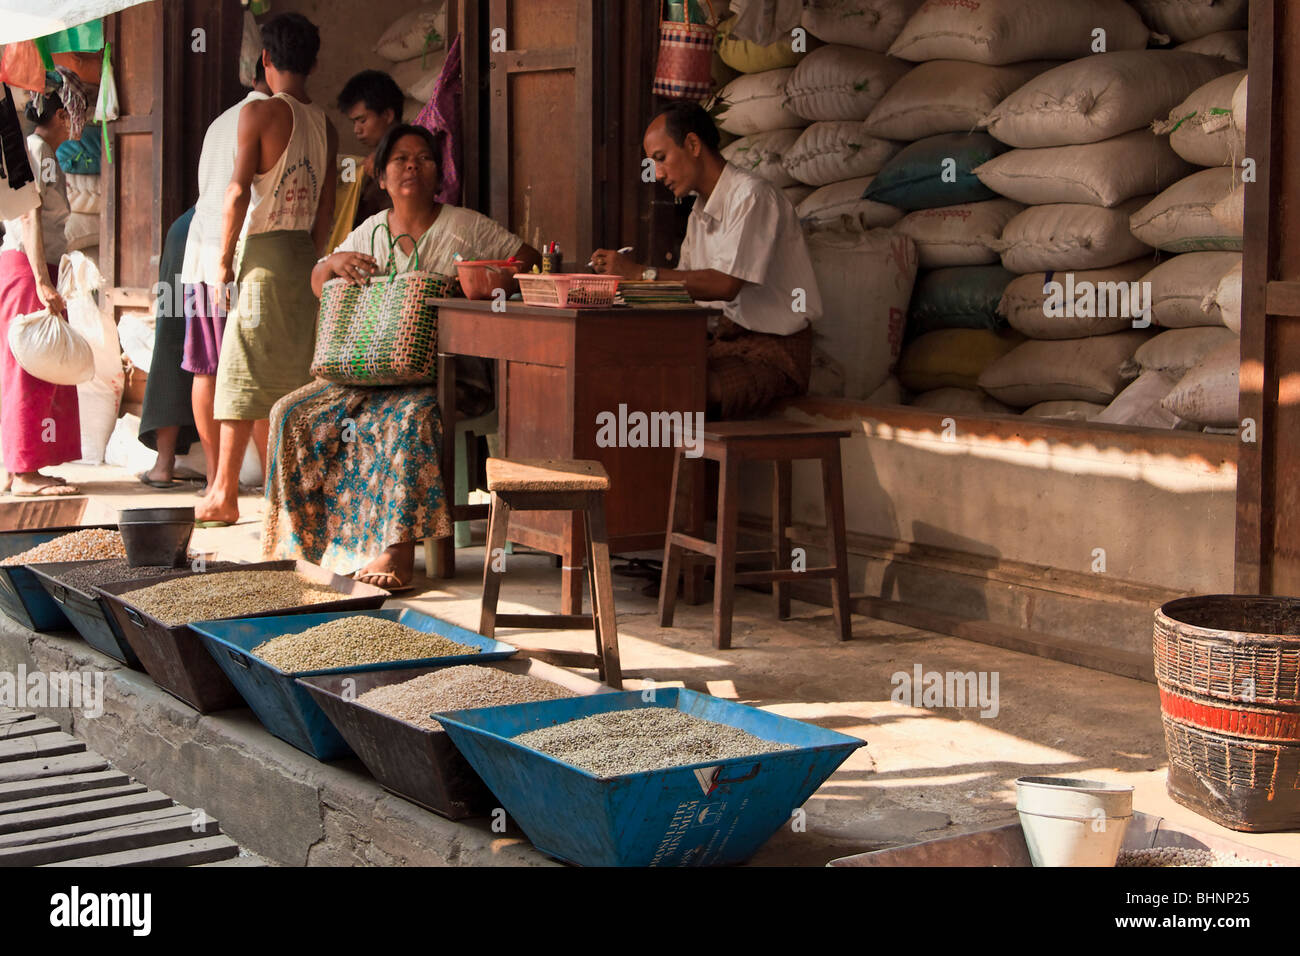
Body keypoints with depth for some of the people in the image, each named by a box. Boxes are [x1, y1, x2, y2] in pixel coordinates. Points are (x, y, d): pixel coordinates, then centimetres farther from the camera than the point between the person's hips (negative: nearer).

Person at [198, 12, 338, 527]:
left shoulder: (260, 112, -8)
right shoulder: (325, 126, 10)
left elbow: (239, 192, -12)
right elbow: (326, 208, 12)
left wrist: (224, 259, -5)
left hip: (263, 252, -6)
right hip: (304, 255, 6)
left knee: (246, 374, -5)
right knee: (289, 379, 10)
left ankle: (225, 495, -4)